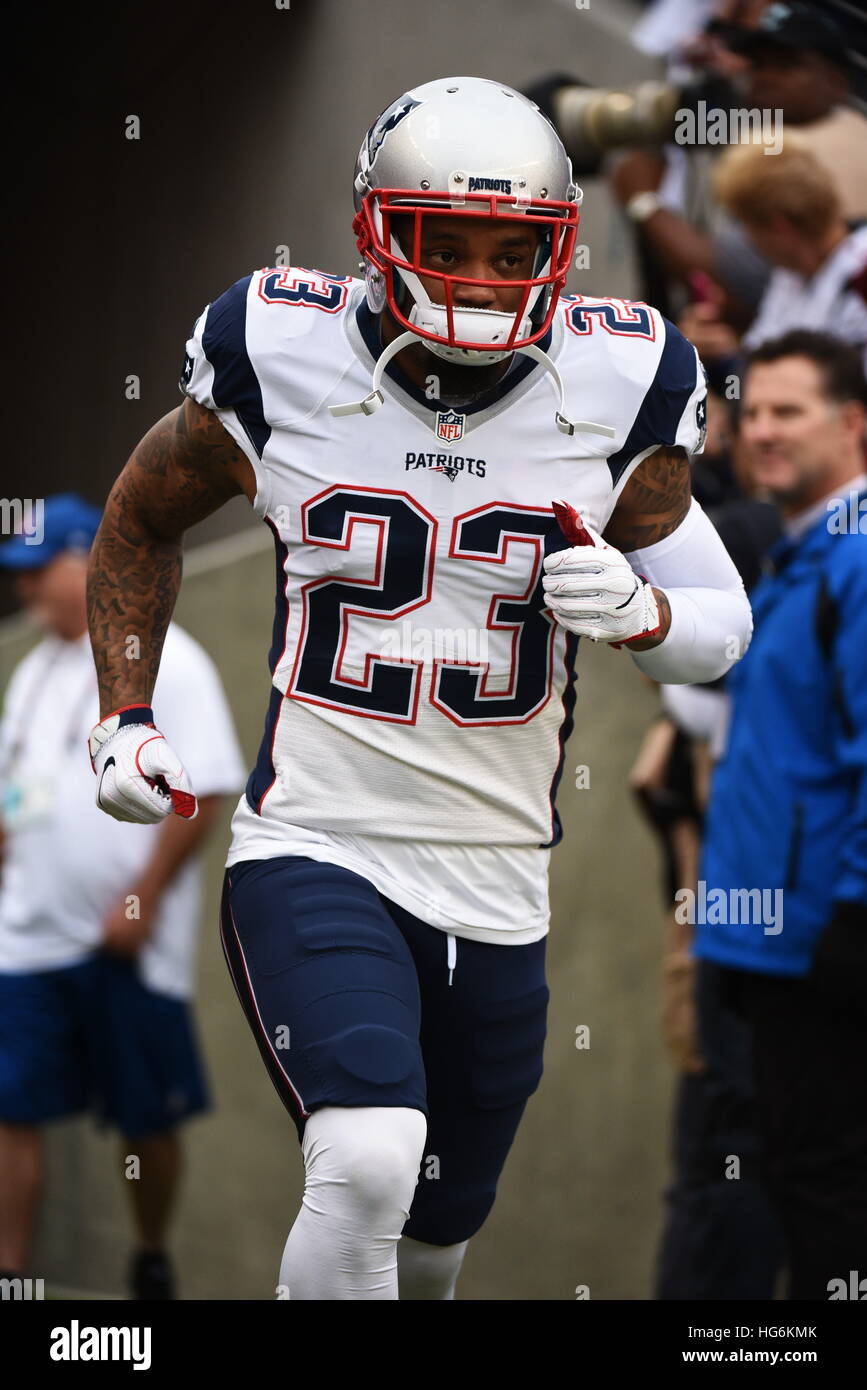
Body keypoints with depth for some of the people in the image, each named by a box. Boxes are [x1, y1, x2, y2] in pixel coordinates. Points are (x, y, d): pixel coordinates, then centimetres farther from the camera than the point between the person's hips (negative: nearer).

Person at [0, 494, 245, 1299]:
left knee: (148, 1117, 3)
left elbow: (202, 792, -14)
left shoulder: (162, 659, -8)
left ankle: (152, 1269, 19)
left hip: (126, 942, -6)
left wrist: (140, 900, -18)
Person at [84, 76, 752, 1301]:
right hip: (316, 856, -3)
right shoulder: (282, 364, -7)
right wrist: (125, 718, 5)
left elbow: (722, 625, 7)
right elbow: (141, 520, 13)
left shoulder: (617, 392, -4)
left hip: (498, 884, 3)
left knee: (434, 1232, 17)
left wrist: (642, 609, -16)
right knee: (369, 1164, -28)